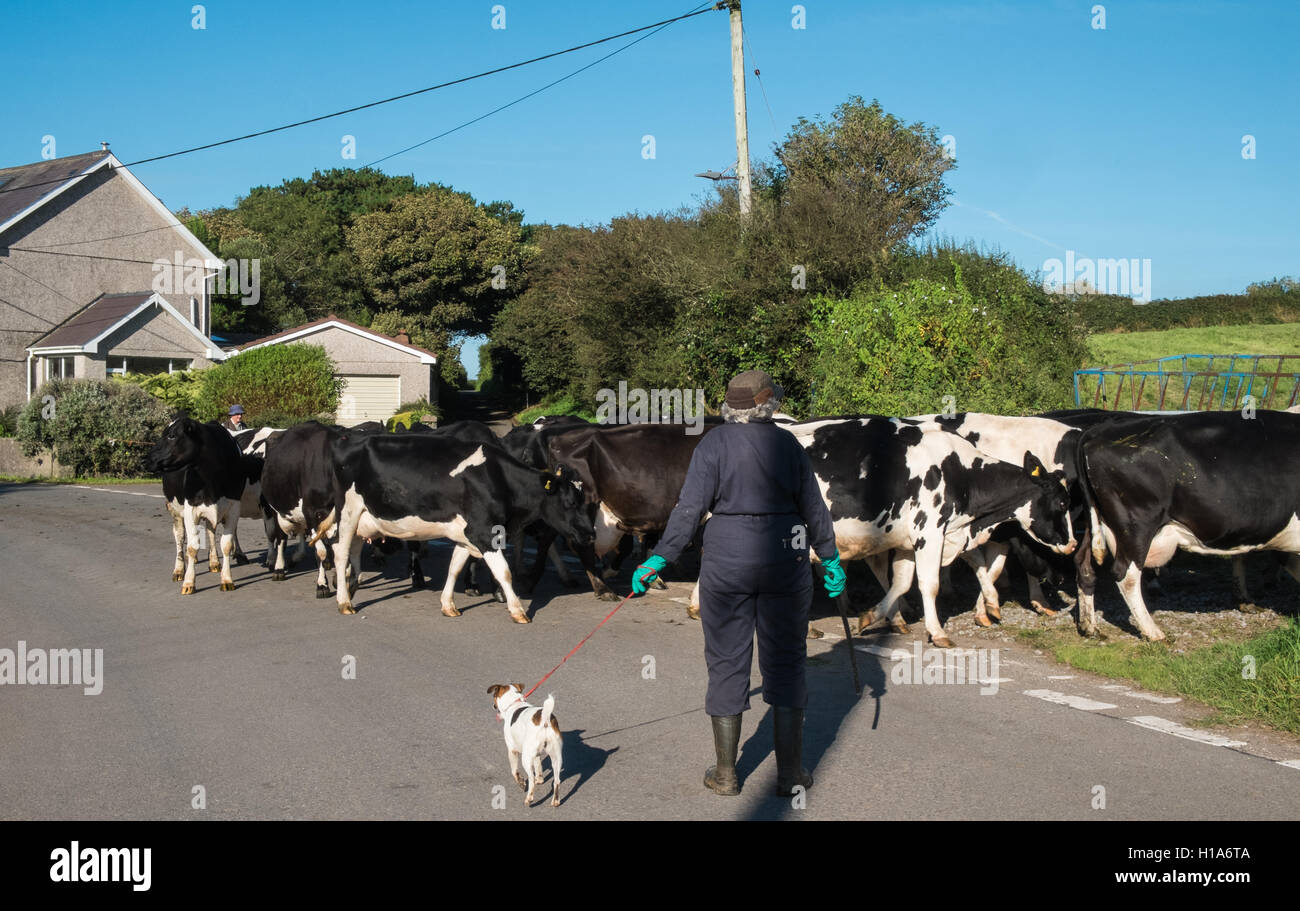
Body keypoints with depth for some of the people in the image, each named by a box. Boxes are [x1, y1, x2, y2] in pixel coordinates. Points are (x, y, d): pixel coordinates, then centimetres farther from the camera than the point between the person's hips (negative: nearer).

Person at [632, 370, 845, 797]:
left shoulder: (714, 443, -6)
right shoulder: (788, 444, 2)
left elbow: (690, 507, -11)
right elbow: (814, 509, 8)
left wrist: (660, 558, -5)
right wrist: (831, 558, 19)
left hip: (727, 561, -2)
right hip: (786, 560, 2)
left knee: (727, 663, 8)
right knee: (785, 662, 11)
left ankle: (725, 774, 15)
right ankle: (790, 773, 14)